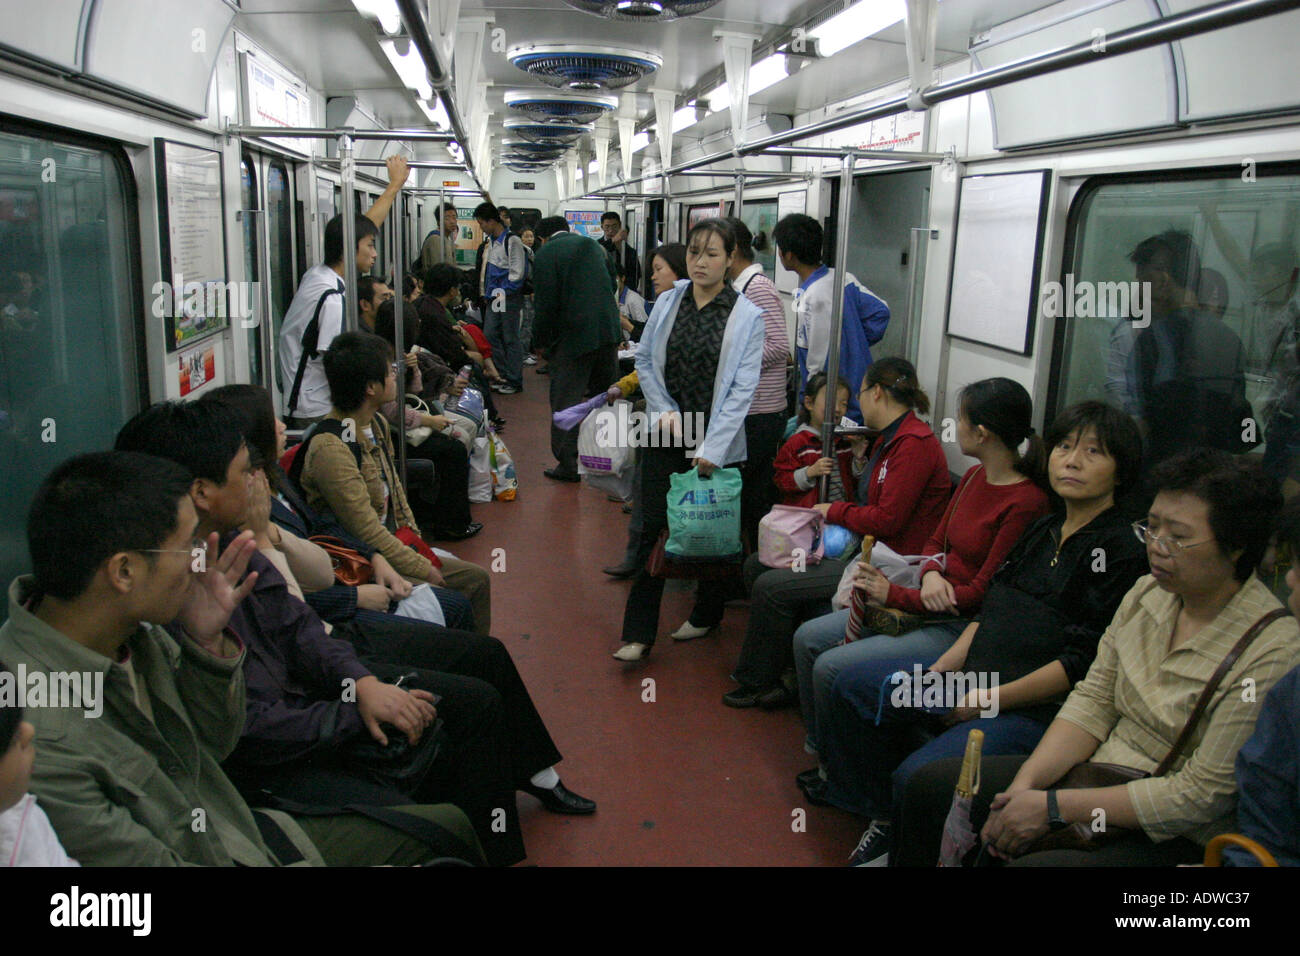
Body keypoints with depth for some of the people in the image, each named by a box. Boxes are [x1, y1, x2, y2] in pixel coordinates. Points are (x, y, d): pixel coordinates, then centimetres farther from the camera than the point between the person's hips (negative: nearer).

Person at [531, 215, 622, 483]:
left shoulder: (545, 254, -4)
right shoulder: (592, 245, 14)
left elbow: (546, 303, -9)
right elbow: (612, 284, 17)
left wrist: (541, 340, 3)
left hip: (573, 336, -6)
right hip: (608, 331, 6)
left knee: (565, 401, 3)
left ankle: (568, 464, 5)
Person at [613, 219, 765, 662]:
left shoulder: (748, 316, -7)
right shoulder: (667, 302, 3)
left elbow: (743, 387, -11)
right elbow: (645, 362, 10)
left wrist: (712, 448, -15)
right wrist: (665, 412, -4)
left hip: (717, 443, -2)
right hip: (666, 434, 2)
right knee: (653, 529, 0)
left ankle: (707, 616, 33)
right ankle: (639, 634, 6)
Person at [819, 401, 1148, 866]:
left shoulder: (1120, 550, -12)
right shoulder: (1043, 530, 13)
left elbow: (1083, 662, -17)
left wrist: (991, 699, -18)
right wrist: (938, 671, 2)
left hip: (1037, 707, -9)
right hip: (975, 680, 9)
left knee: (917, 776, -29)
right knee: (852, 686, 8)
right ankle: (885, 821, 15)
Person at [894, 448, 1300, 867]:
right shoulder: (1146, 593, 2)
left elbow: (1198, 796, -21)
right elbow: (1093, 700, 3)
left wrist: (1055, 807, -20)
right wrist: (1027, 784, -12)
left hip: (1176, 839, -7)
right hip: (1102, 776, 7)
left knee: (1035, 864, -32)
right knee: (930, 784, -1)